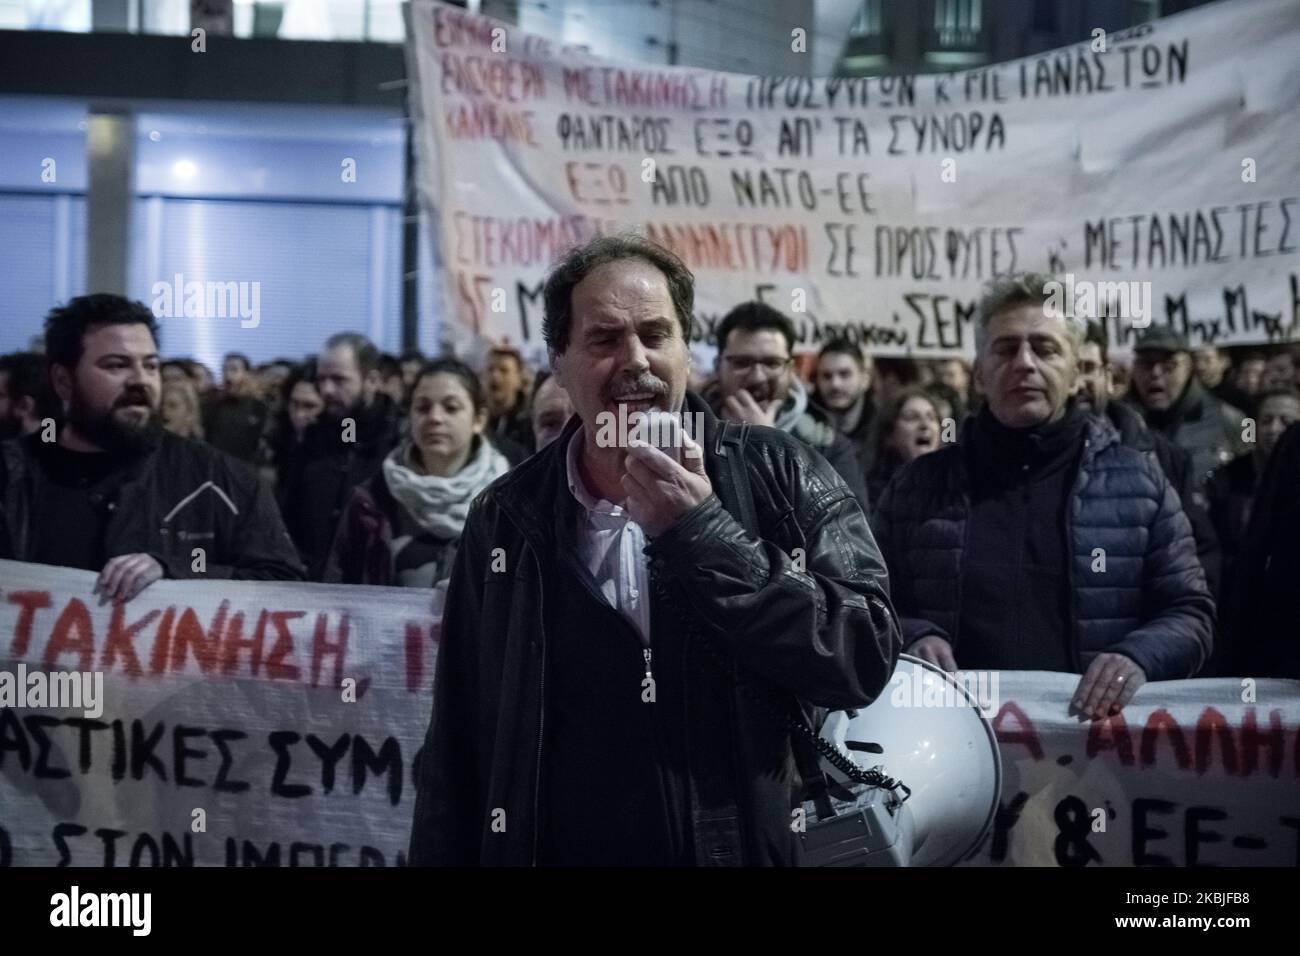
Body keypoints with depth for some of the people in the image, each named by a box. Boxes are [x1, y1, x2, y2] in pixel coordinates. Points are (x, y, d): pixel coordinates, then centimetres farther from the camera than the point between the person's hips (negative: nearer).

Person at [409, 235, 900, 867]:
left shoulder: (779, 477, -6)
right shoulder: (507, 519, 0)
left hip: (746, 848, -1)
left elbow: (864, 657, -16)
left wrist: (701, 534, -20)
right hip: (549, 846, 2)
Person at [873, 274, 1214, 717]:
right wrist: (910, 639, -6)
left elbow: (1189, 614, 10)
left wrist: (1138, 657, -10)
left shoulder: (1139, 483, 11)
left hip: (1093, 727, -1)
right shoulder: (919, 486, 12)